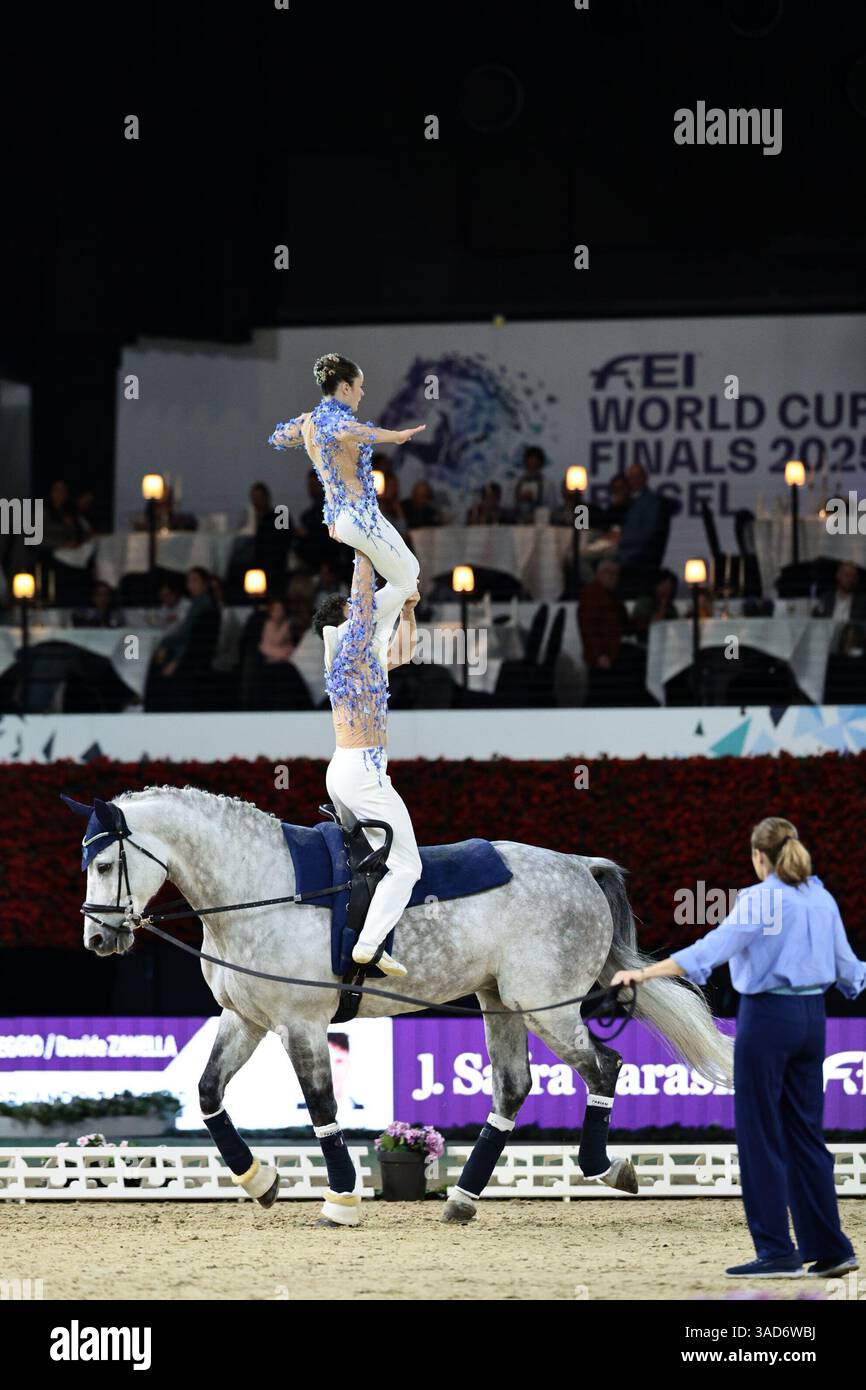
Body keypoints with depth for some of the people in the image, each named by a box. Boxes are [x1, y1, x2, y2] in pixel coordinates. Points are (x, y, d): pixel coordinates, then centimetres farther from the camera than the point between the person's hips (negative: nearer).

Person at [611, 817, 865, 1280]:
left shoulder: (759, 899, -12)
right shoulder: (822, 898, 8)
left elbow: (714, 947, -24)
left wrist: (644, 973, -30)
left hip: (768, 1016, -7)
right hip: (812, 1016, 7)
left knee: (761, 1137, -1)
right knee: (805, 1133, 13)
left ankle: (776, 1253, -2)